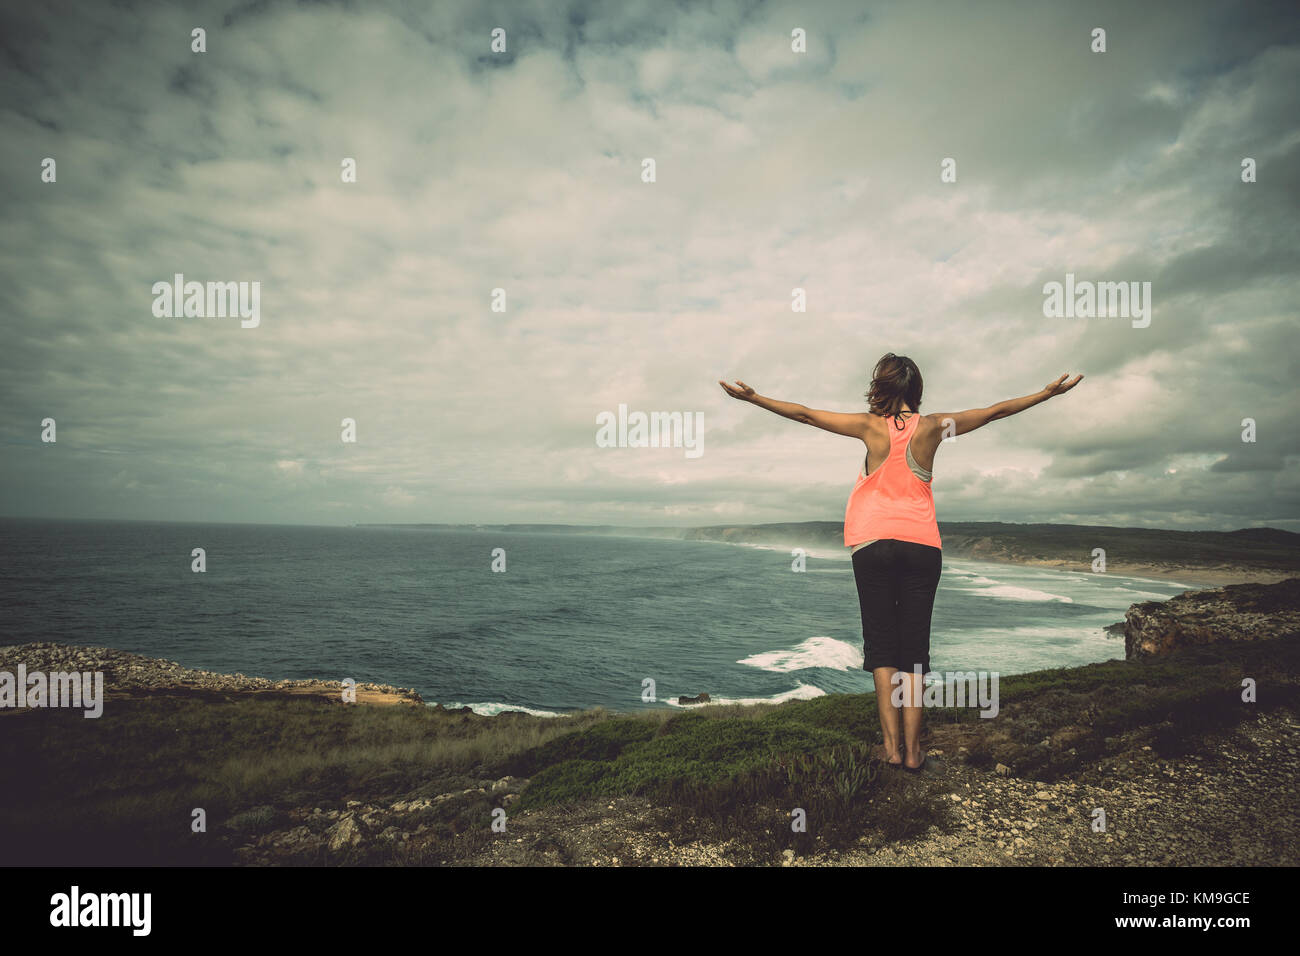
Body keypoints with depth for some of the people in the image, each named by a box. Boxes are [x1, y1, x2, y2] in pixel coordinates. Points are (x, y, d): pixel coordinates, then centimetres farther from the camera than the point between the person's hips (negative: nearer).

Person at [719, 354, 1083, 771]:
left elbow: (805, 414, -3)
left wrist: (753, 397, 3)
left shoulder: (871, 426, -3)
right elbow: (996, 411, 11)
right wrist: (1048, 393, 23)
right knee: (914, 646, 6)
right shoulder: (933, 426, 2)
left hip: (873, 544, -1)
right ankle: (912, 749, 5)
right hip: (922, 545, 2)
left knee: (881, 644, 4)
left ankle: (891, 745, 1)